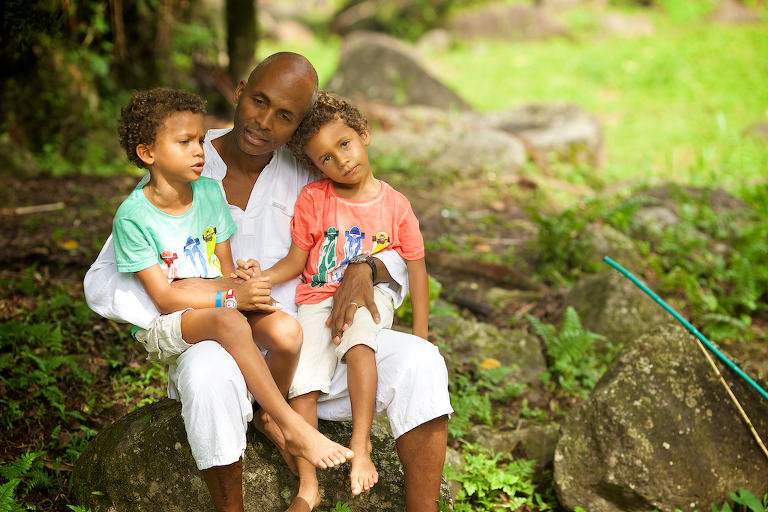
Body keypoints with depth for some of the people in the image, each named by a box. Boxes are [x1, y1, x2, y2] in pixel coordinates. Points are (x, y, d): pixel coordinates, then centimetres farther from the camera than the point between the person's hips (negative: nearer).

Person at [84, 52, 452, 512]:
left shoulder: (305, 174, 4)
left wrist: (363, 270, -16)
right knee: (209, 370, -39)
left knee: (419, 360, -18)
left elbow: (395, 246, 10)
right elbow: (103, 283, -9)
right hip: (219, 348, -3)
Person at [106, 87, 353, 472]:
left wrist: (243, 281, -17)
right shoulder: (133, 217, -13)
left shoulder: (209, 192, 3)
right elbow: (163, 297, -15)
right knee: (230, 323, -37)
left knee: (286, 330, -24)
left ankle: (266, 415, 3)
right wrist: (232, 297, -21)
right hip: (163, 326, -5)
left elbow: (226, 269, 7)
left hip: (218, 306, 5)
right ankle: (293, 429, -28)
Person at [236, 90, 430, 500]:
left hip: (369, 298, -1)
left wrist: (420, 336, 4)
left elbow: (415, 267, 7)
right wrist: (261, 277, -15)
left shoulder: (395, 205, 2)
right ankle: (308, 483, -13)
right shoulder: (312, 199, 2)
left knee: (357, 341, -36)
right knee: (302, 378, -20)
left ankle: (361, 443, -27)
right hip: (318, 299, 1)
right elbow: (296, 262, 6)